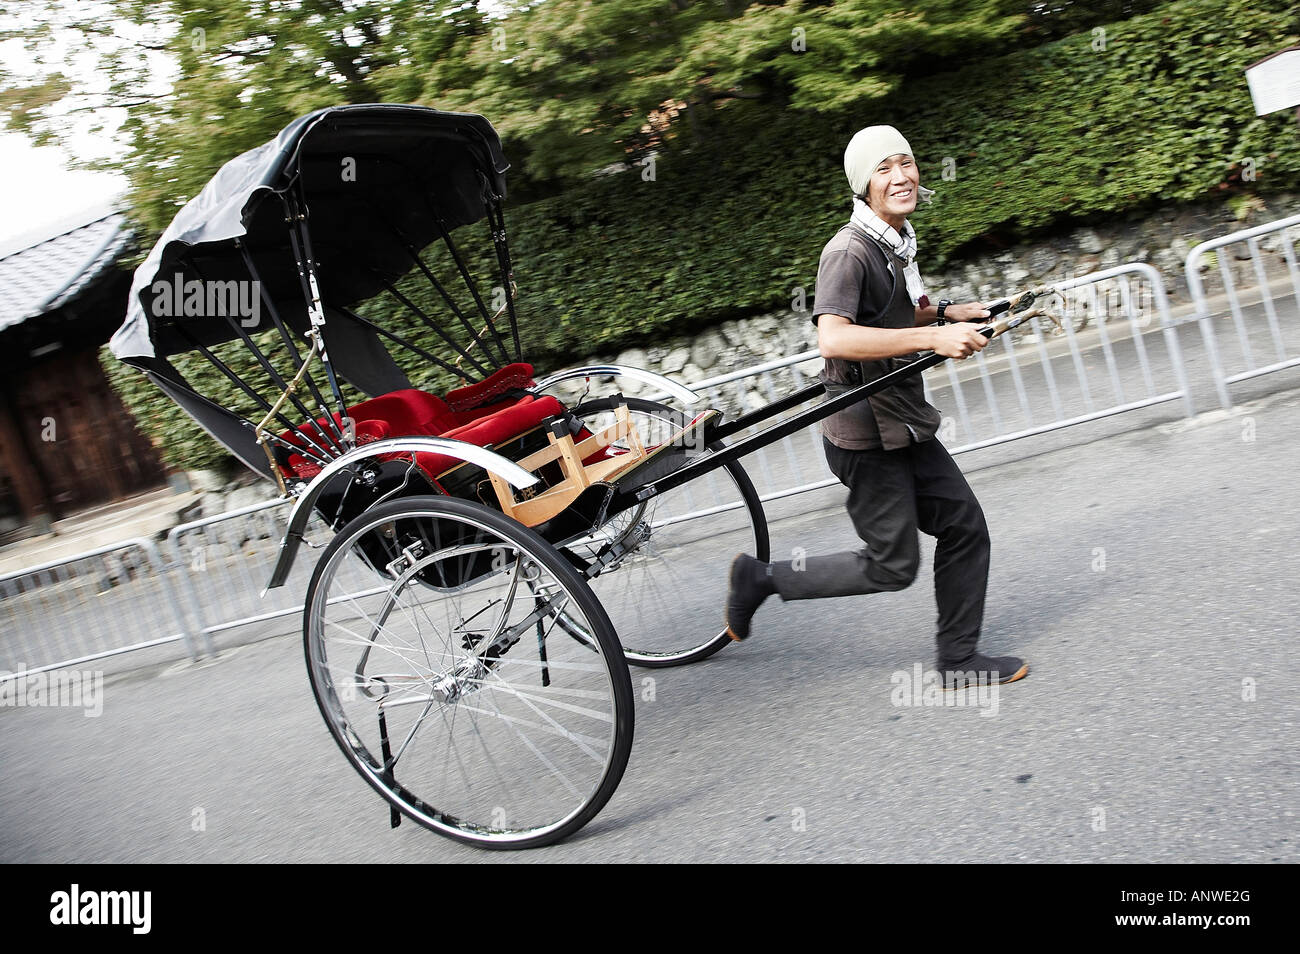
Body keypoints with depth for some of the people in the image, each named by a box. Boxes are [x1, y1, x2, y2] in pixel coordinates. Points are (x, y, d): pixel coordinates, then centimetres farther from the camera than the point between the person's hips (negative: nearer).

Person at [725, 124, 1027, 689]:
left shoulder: (896, 243, 11)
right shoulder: (849, 252, -19)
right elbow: (833, 338, -35)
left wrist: (946, 312, 11)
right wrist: (932, 336, -35)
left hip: (906, 426, 9)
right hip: (866, 436, -9)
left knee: (964, 526, 9)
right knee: (893, 566, 0)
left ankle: (957, 659, 22)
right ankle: (761, 578, 12)